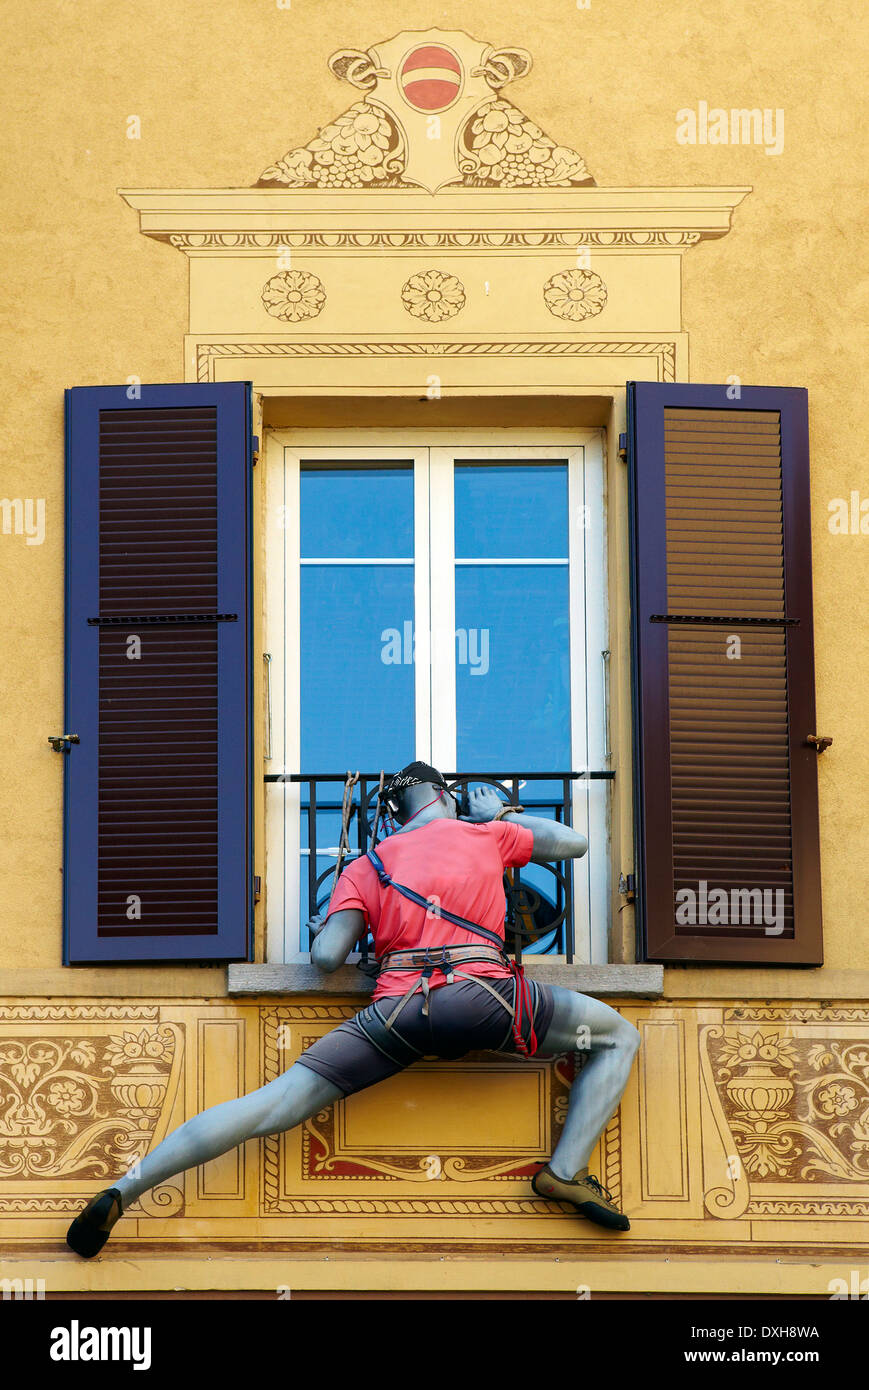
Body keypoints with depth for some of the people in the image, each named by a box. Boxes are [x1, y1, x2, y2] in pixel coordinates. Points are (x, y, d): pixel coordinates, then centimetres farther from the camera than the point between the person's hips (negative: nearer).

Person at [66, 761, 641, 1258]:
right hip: (482, 994, -2)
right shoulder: (487, 834, 22)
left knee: (272, 1104, 0)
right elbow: (575, 843, 36)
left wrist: (323, 927, 35)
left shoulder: (366, 867, 23)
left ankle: (124, 1189, -10)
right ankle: (565, 1171, -5)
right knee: (620, 1038, 14)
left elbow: (327, 956, 11)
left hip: (397, 1009, 2)